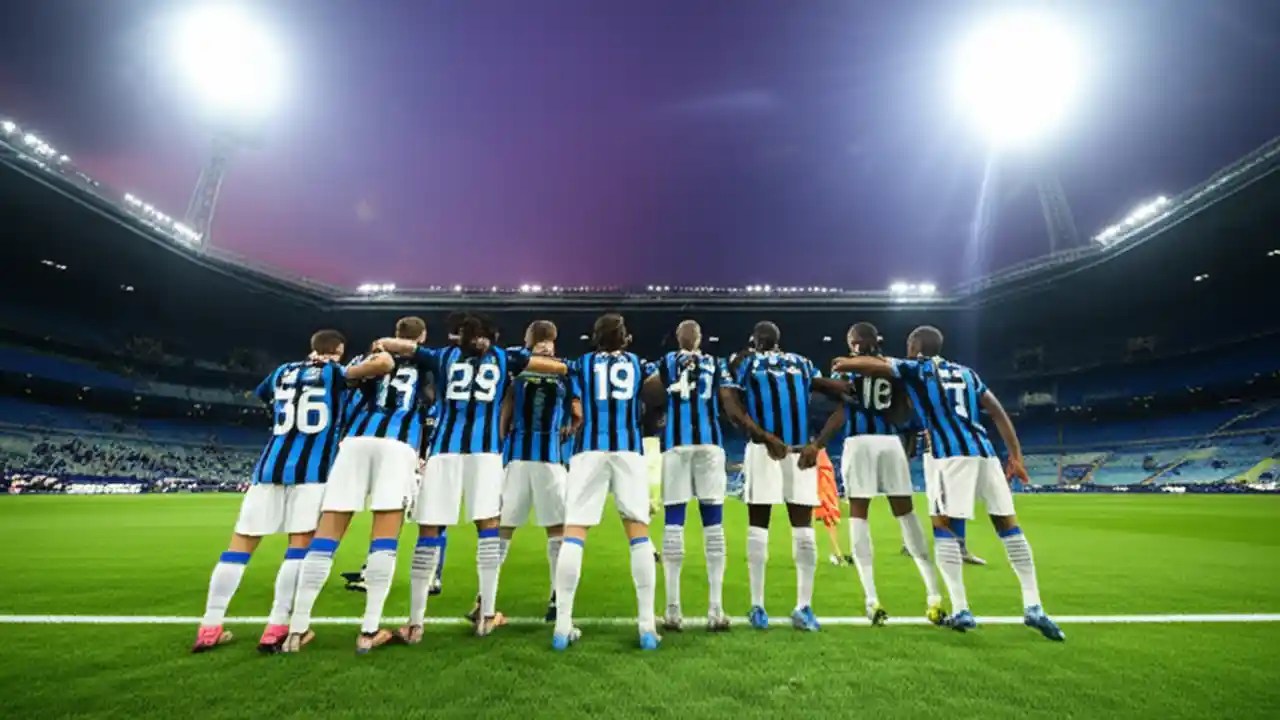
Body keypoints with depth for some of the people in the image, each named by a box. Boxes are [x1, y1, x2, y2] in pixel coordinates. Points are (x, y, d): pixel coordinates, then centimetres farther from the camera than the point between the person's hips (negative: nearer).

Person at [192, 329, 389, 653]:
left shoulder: (284, 371, 20)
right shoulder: (336, 372, 6)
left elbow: (262, 394, 43)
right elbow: (382, 365, -12)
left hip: (272, 464, 5)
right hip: (312, 467, -4)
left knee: (241, 542, 11)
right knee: (301, 542, -3)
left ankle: (209, 629, 14)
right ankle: (276, 628, -5)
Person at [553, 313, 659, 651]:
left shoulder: (582, 364, 13)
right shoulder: (636, 362, 16)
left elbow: (578, 414, 7)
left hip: (590, 450, 0)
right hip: (629, 450, 1)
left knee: (574, 532, 1)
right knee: (639, 531, 4)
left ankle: (562, 626, 2)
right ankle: (647, 625, 5)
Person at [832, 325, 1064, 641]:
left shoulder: (915, 369, 10)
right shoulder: (966, 372, 26)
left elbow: (870, 364, 2)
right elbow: (998, 412, 22)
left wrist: (843, 363, 22)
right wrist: (1016, 456, 22)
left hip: (950, 454, -6)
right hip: (983, 451, 6)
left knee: (945, 527, -1)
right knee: (1008, 525, 13)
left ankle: (960, 610, -3)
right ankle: (1033, 607, 17)